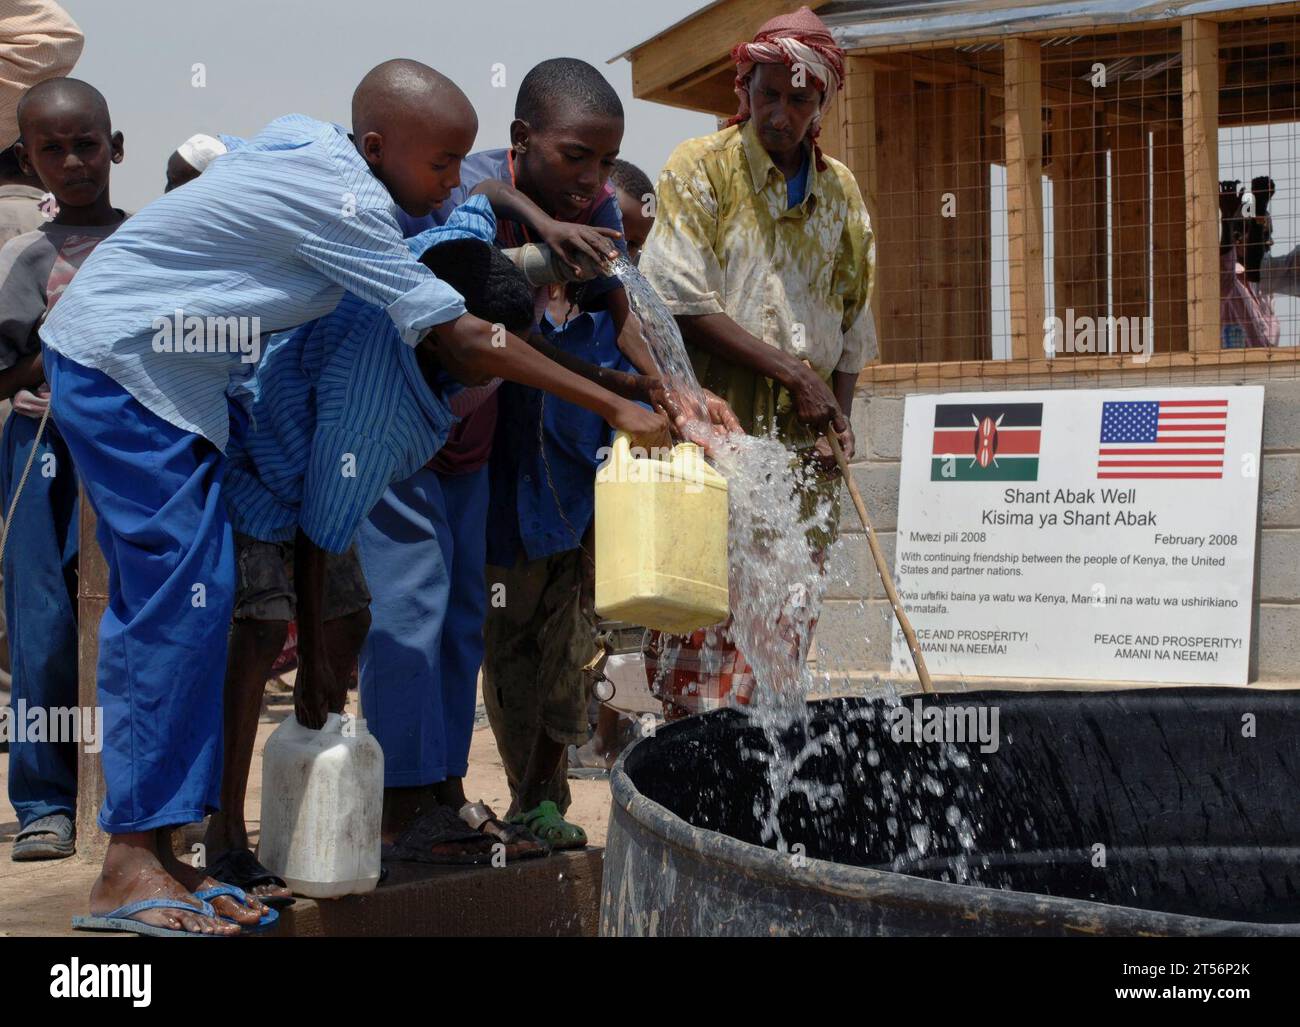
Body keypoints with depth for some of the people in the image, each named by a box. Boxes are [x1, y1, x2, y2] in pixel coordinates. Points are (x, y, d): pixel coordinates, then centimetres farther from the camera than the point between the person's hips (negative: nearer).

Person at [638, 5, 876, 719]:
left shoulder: (840, 191, 15)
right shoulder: (700, 168, -1)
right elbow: (683, 302, -11)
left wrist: (837, 418, 4)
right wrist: (793, 374, -14)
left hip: (804, 446, 5)